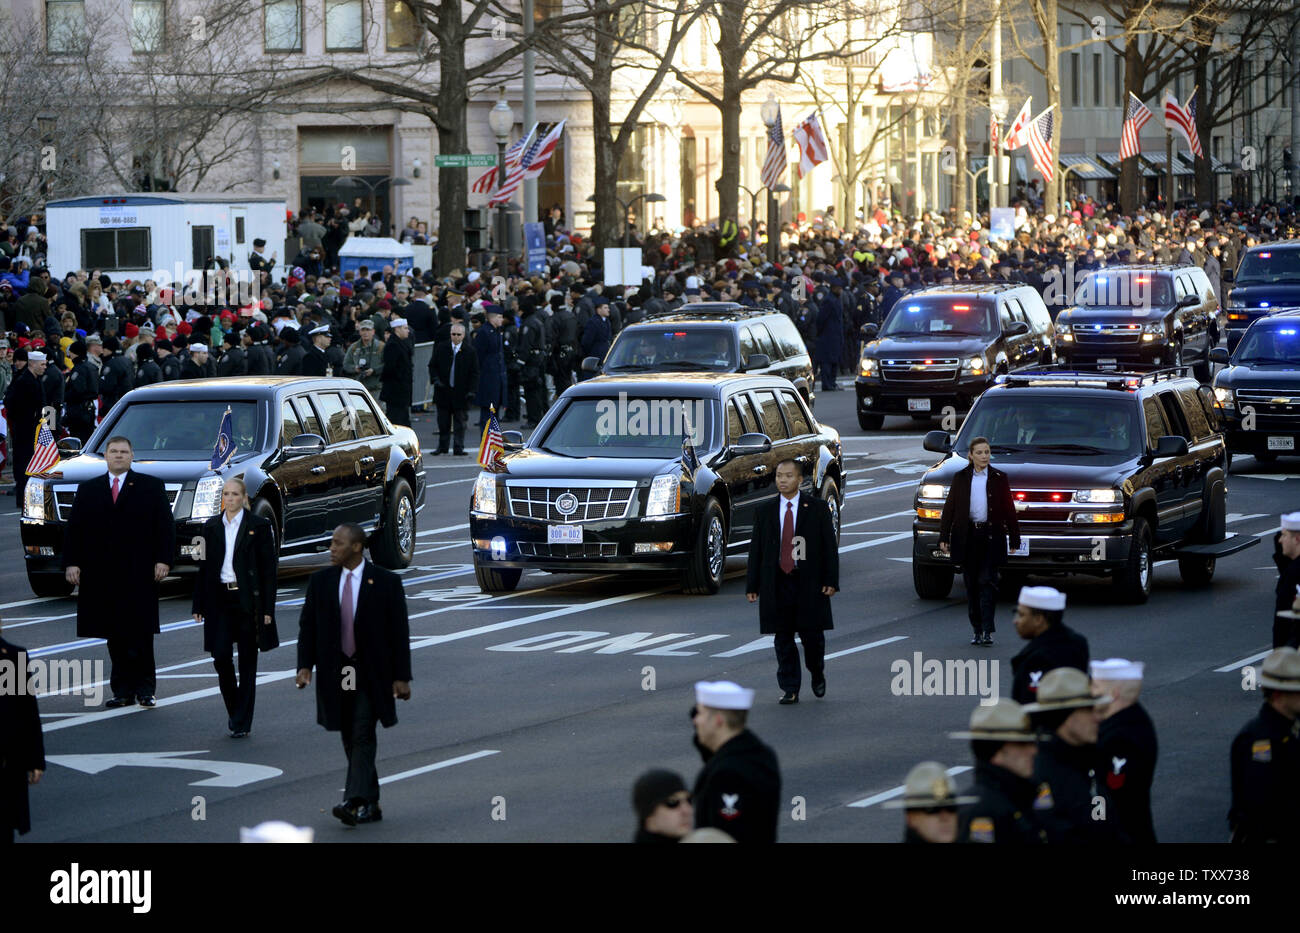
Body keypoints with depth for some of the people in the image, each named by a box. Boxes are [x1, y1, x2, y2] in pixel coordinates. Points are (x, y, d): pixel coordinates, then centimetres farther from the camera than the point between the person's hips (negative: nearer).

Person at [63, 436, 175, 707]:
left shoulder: (151, 487, 7)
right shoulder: (88, 490, 14)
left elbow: (165, 527, 2)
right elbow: (74, 529, 11)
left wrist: (163, 560, -7)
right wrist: (71, 563, 0)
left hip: (139, 575, -3)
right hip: (102, 577, 3)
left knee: (140, 634, -5)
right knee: (115, 635, 3)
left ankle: (144, 689, 0)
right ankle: (122, 690, 7)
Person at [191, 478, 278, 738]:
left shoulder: (259, 526, -2)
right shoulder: (211, 527, 9)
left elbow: (268, 568, -3)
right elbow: (204, 567, 11)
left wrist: (268, 609, -8)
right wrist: (199, 605, 7)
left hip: (248, 600, -3)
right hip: (219, 599, 3)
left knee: (247, 661, 1)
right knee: (221, 657, -5)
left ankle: (242, 722, 7)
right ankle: (233, 709, 18)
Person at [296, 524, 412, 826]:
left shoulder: (386, 582, -5)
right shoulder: (320, 581, 5)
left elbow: (399, 631, -4)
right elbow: (307, 626, 7)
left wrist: (402, 676, -7)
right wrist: (305, 665, -7)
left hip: (370, 675, -4)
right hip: (335, 673, 4)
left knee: (363, 736, -14)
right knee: (351, 741, 8)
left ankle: (355, 802, -21)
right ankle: (370, 806, 16)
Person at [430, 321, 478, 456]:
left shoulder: (470, 351, -1)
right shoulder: (441, 348, 3)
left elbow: (474, 373, 1)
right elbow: (432, 366, 9)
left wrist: (472, 390, -8)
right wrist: (436, 379, -8)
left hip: (461, 393, -1)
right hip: (443, 391, 1)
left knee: (460, 422, 2)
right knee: (443, 422, 8)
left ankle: (458, 448, 7)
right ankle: (442, 447, 19)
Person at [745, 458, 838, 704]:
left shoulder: (817, 508, 3)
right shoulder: (765, 512, 9)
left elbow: (829, 546, 1)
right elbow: (756, 550, 9)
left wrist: (831, 581, -7)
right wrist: (752, 586, 4)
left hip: (809, 583, -2)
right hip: (777, 585, 2)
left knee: (812, 635, 0)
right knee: (783, 639, 1)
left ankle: (817, 675, 28)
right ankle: (790, 690, 7)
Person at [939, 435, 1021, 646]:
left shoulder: (999, 478, 4)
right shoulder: (961, 478, 6)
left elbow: (1009, 509, 6)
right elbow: (949, 507, 7)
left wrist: (1014, 538, 5)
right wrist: (944, 537, 2)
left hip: (991, 536, -2)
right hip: (967, 537, 2)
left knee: (987, 582, -10)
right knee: (971, 583, 5)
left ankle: (987, 631, -11)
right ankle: (977, 630, 14)